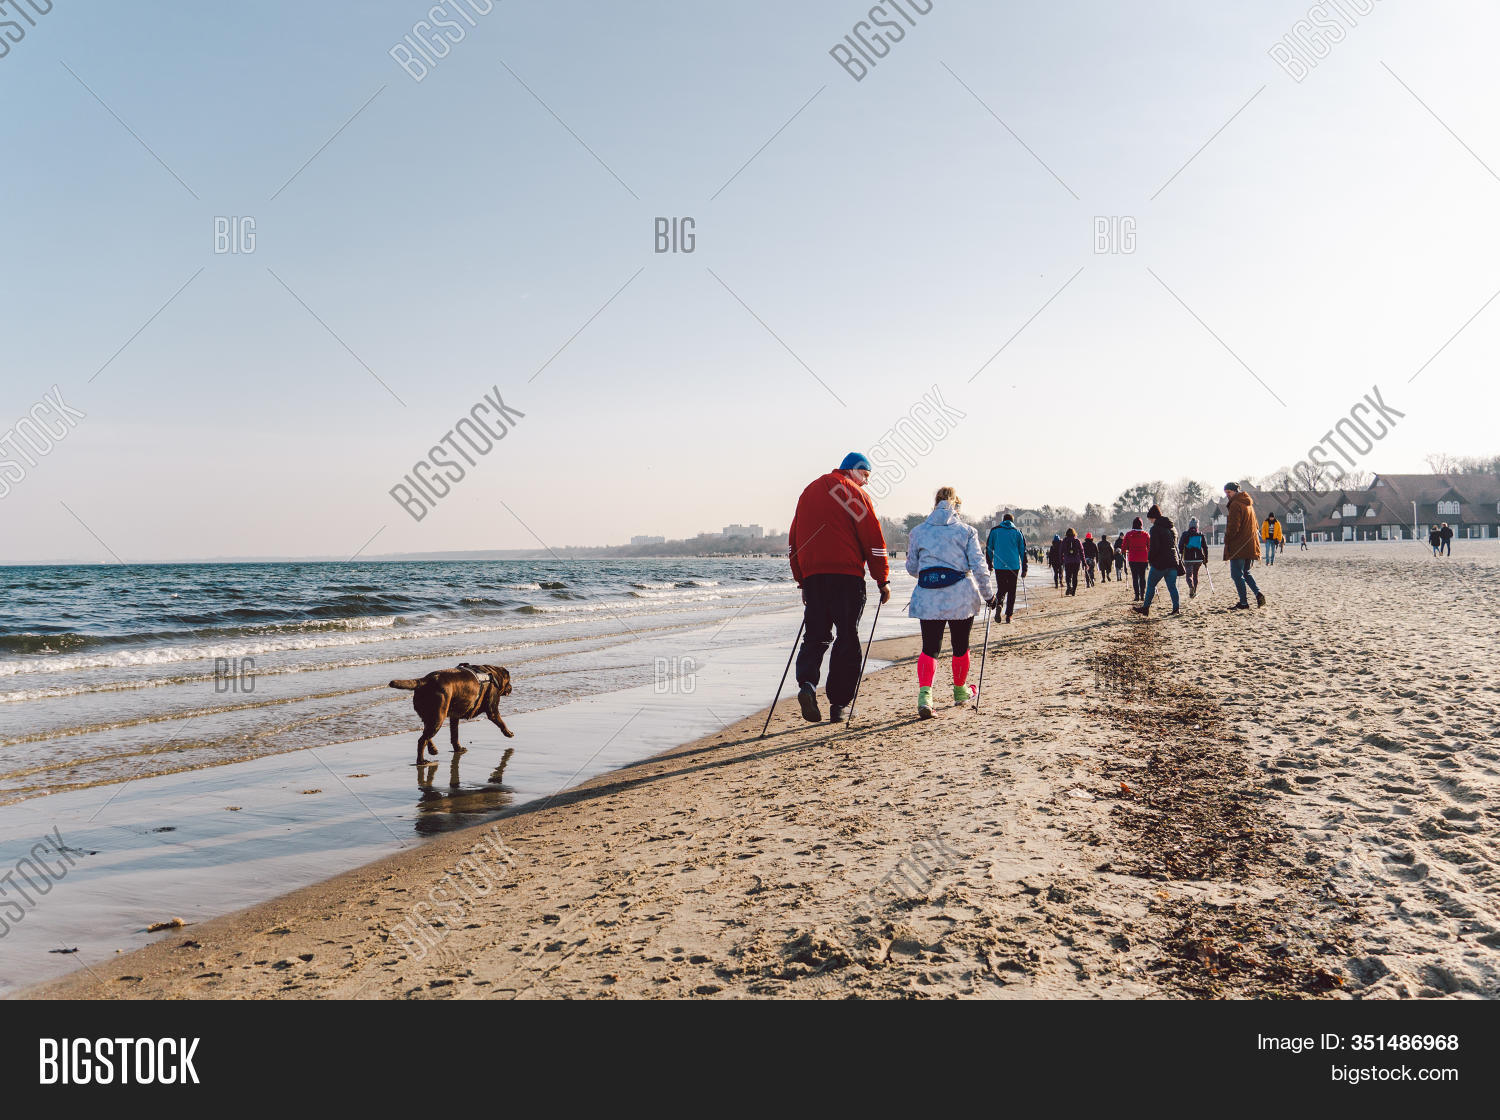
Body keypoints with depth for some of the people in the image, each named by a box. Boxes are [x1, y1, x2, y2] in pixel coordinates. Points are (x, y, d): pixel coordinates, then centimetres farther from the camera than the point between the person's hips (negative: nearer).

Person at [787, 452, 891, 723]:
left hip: (811, 575, 5)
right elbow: (874, 541, -6)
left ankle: (807, 683, -16)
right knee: (847, 639, 3)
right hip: (847, 574, -5)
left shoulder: (809, 491, 18)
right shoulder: (855, 493, -1)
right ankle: (838, 704, 4)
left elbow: (794, 540, 20)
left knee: (815, 635, 9)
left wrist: (802, 580, 23)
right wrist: (883, 581, 1)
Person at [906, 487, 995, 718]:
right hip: (961, 597, -1)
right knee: (960, 646, 16)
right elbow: (978, 566, -1)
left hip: (928, 598, 1)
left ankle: (924, 693, -21)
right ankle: (960, 691, 34)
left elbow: (911, 567, 13)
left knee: (929, 648, 1)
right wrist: (989, 594, 9)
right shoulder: (966, 531, 2)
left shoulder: (918, 532, 7)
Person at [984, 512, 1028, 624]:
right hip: (1014, 566, 0)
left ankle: (998, 604, -23)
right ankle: (1008, 615, 3)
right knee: (1011, 590, 9)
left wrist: (989, 564, 18)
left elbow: (988, 548, 8)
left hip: (999, 565, 0)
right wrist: (1024, 568, 10)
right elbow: (1023, 550, 6)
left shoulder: (995, 531, 6)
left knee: (1001, 588, 9)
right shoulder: (1017, 532, 7)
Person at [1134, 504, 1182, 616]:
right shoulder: (1173, 528, 14)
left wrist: (1150, 559, -3)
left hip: (1160, 562, -7)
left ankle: (1146, 607, 8)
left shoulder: (1155, 529, -11)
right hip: (1173, 562, 7)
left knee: (1151, 585, 5)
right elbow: (1175, 545, 19)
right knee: (1172, 586, 8)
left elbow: (1154, 547, -17)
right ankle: (1176, 608, 1)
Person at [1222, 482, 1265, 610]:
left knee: (1237, 574, -2)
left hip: (1238, 547, -9)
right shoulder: (1248, 504, 17)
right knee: (1245, 572, 20)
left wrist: (1226, 540, -6)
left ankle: (1243, 603, -3)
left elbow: (1233, 527, -19)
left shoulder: (1235, 505, -12)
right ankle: (1258, 594, 2)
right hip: (1250, 545, 9)